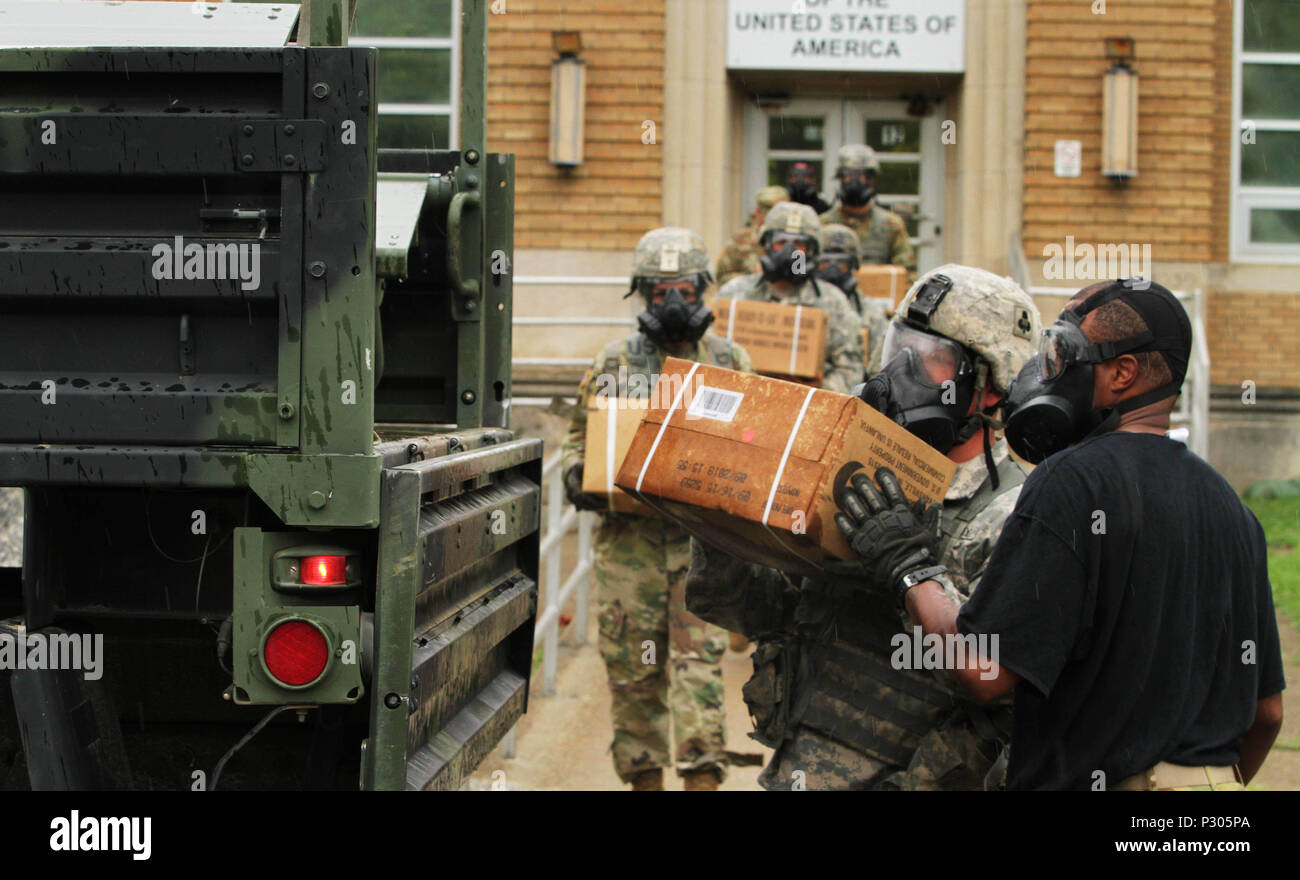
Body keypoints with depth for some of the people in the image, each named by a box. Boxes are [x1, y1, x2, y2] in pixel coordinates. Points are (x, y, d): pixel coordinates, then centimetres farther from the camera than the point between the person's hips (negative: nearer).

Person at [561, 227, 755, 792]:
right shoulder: (613, 363, 11)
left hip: (702, 536, -1)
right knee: (633, 668, 5)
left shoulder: (730, 363, 10)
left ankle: (702, 775, -12)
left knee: (699, 661, -11)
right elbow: (581, 436, 17)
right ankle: (644, 775, 16)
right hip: (629, 535, 2)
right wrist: (577, 476, -4)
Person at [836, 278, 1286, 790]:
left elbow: (985, 670, -19)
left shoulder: (1073, 482, -14)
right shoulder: (1228, 504, 9)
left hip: (1081, 778, -8)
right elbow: (1266, 709, 12)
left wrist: (908, 570, -4)